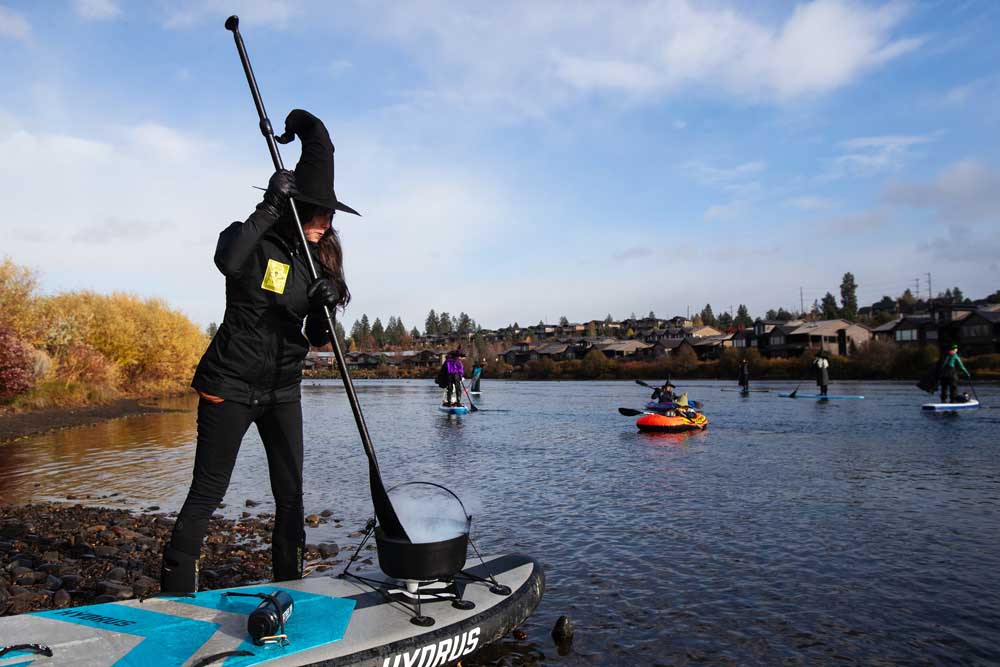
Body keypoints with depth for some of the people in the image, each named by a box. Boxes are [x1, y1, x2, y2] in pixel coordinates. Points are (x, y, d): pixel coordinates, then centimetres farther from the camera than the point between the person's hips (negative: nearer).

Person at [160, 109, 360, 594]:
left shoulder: (318, 261, 6)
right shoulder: (254, 242, -8)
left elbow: (317, 339, 4)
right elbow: (227, 262, -34)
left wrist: (325, 308, -18)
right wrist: (269, 207, -29)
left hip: (282, 389, 6)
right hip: (230, 384, -5)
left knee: (290, 491, 8)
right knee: (207, 492, 0)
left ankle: (289, 584, 22)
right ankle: (175, 591, 14)